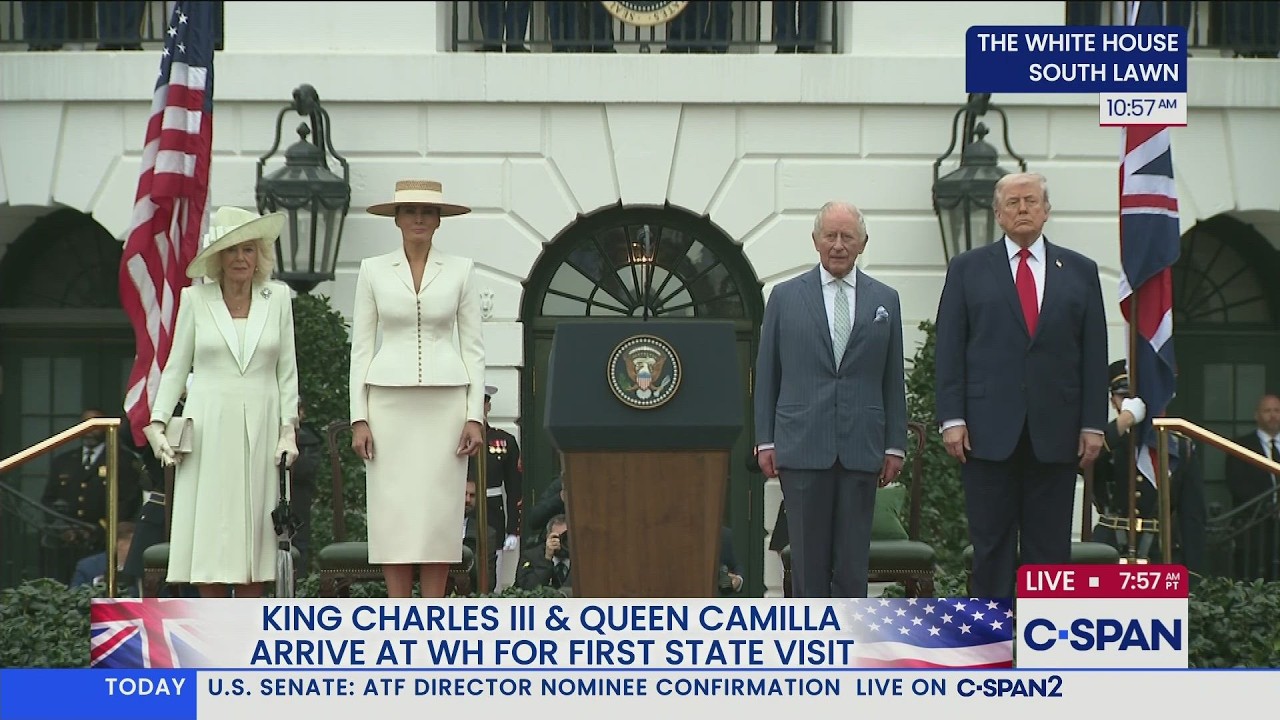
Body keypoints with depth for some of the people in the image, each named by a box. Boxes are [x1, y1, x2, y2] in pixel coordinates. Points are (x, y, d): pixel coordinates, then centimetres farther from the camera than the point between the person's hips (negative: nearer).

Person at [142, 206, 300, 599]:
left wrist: (288, 429, 0)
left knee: (254, 534, 0)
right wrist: (157, 423, -2)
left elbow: (286, 371, 7)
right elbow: (175, 367, 7)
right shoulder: (195, 298, 4)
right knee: (209, 534, -3)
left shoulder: (278, 297, 7)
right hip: (208, 424, -1)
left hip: (260, 426, 1)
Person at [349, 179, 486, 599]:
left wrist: (475, 416, -3)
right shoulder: (373, 270, 6)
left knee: (439, 509, -1)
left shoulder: (460, 270, 6)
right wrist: (359, 418, -2)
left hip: (444, 400, 0)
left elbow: (473, 347, 5)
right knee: (392, 510, -2)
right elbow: (361, 347, 5)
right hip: (389, 400, 0)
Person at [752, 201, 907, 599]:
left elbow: (893, 379, 10)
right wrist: (765, 440, 2)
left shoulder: (885, 300, 10)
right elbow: (766, 375, 7)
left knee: (853, 558, 2)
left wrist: (895, 445, 5)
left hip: (861, 448, 1)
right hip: (802, 446, -1)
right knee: (809, 557, 1)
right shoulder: (785, 297, 7)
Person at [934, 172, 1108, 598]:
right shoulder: (968, 270, 8)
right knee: (991, 545, 1)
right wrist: (952, 418, -6)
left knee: (1050, 546, 3)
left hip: (1055, 433, 1)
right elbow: (949, 351, 3)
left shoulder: (1080, 271, 11)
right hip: (989, 431, -1)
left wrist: (1093, 424, 1)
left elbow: (1094, 354, 8)